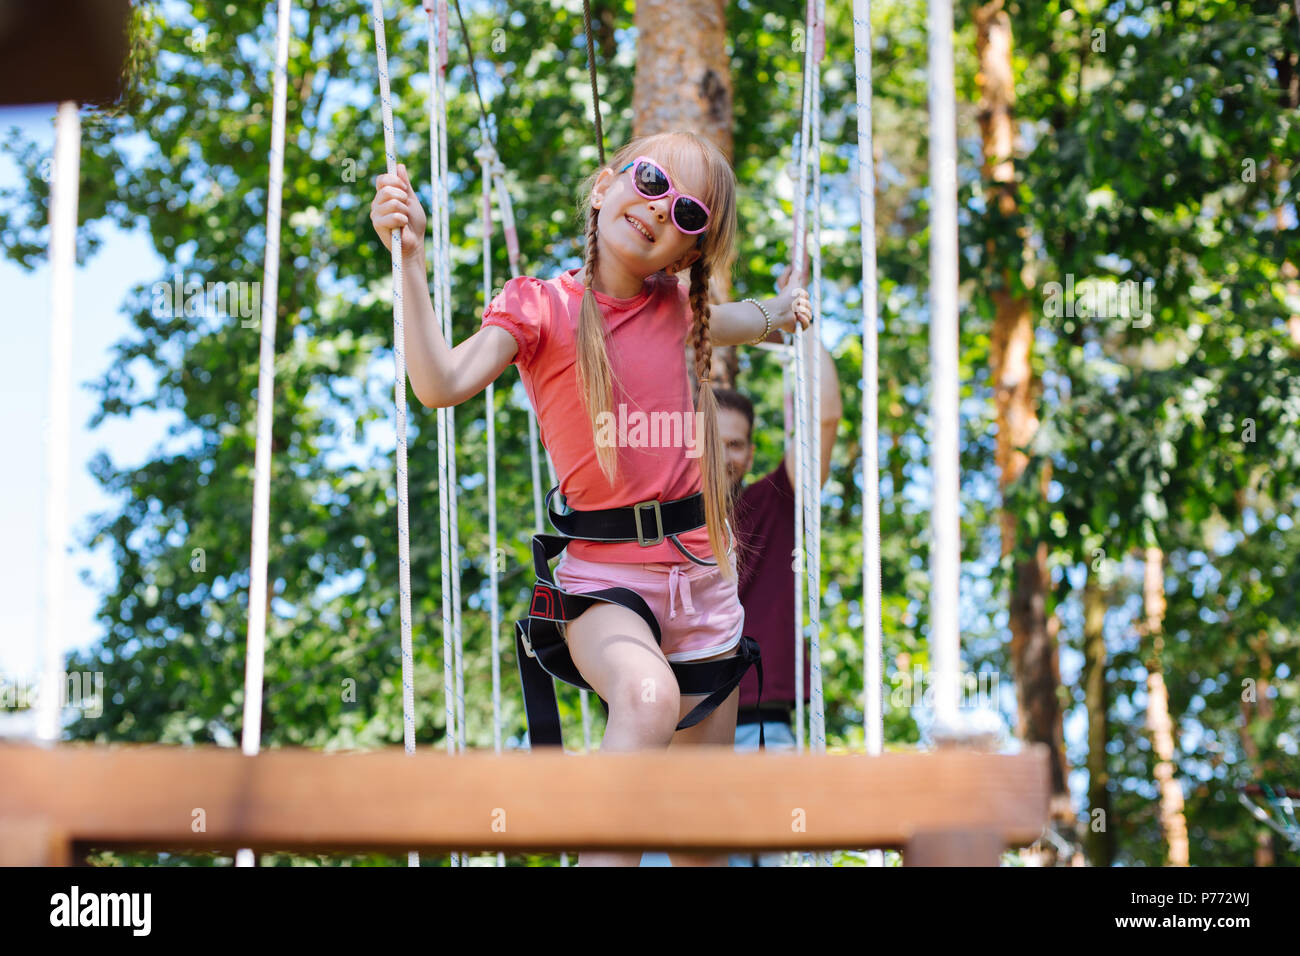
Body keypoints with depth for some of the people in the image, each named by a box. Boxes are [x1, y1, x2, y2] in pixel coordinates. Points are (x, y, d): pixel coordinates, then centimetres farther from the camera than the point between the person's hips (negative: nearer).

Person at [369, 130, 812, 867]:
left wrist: (784, 309, 16)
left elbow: (732, 325, 34)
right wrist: (411, 258, -30)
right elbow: (443, 385, -24)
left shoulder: (676, 307, 8)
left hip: (701, 576, 5)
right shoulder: (540, 306, -7)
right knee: (648, 695, -40)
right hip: (603, 574, -5)